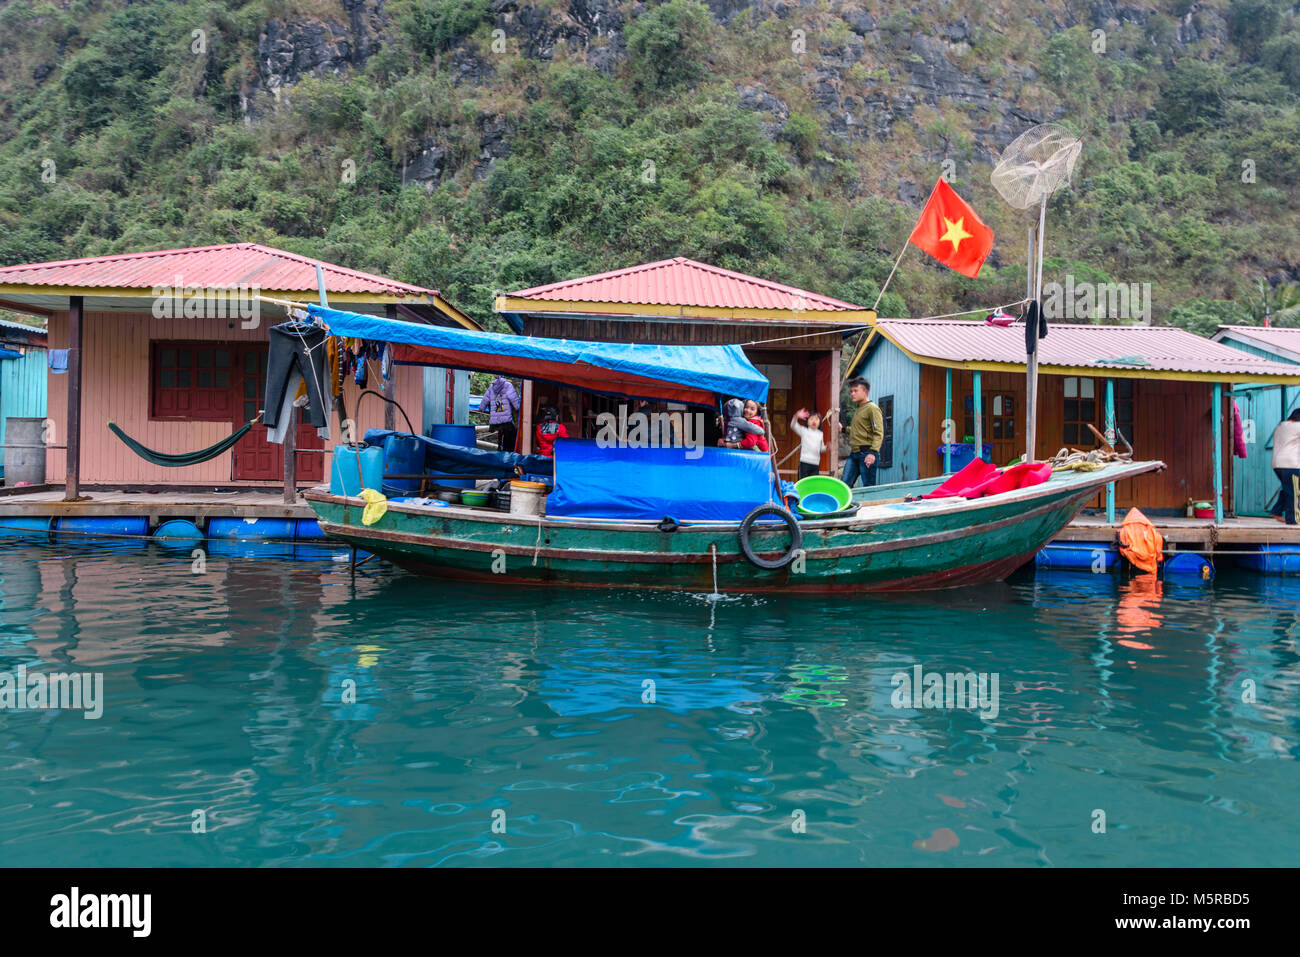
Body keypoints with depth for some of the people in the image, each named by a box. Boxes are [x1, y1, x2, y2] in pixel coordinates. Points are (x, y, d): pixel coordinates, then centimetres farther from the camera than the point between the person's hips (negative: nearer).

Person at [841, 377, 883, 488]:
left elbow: (878, 433, -16)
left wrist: (873, 452, -26)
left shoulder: (872, 408, -8)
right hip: (853, 454, 9)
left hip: (866, 454, -9)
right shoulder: (858, 410, 20)